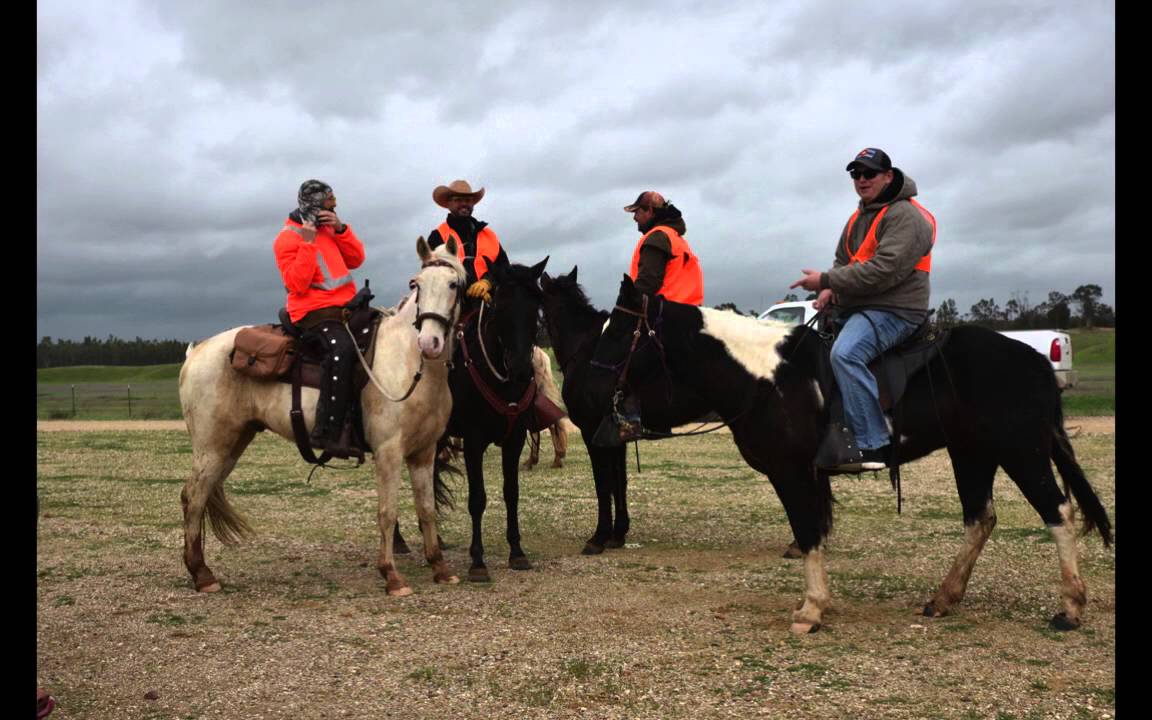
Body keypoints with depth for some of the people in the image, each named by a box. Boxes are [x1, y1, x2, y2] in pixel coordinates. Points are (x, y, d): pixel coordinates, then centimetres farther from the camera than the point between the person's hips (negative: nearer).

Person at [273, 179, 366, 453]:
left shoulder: (329, 228, 19)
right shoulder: (288, 238, -4)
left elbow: (356, 260, 13)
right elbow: (297, 284, -15)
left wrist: (340, 228, 0)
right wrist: (308, 244, -18)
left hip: (346, 307, 9)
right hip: (315, 314, -9)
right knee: (342, 348, -36)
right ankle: (326, 431, -36)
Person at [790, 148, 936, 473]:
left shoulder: (906, 216, -12)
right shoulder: (859, 217, 18)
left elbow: (883, 270, -23)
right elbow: (842, 261, 21)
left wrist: (826, 281, -20)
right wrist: (830, 288, -3)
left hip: (894, 310, -10)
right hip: (856, 308, 10)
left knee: (845, 353, -34)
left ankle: (873, 447, -33)